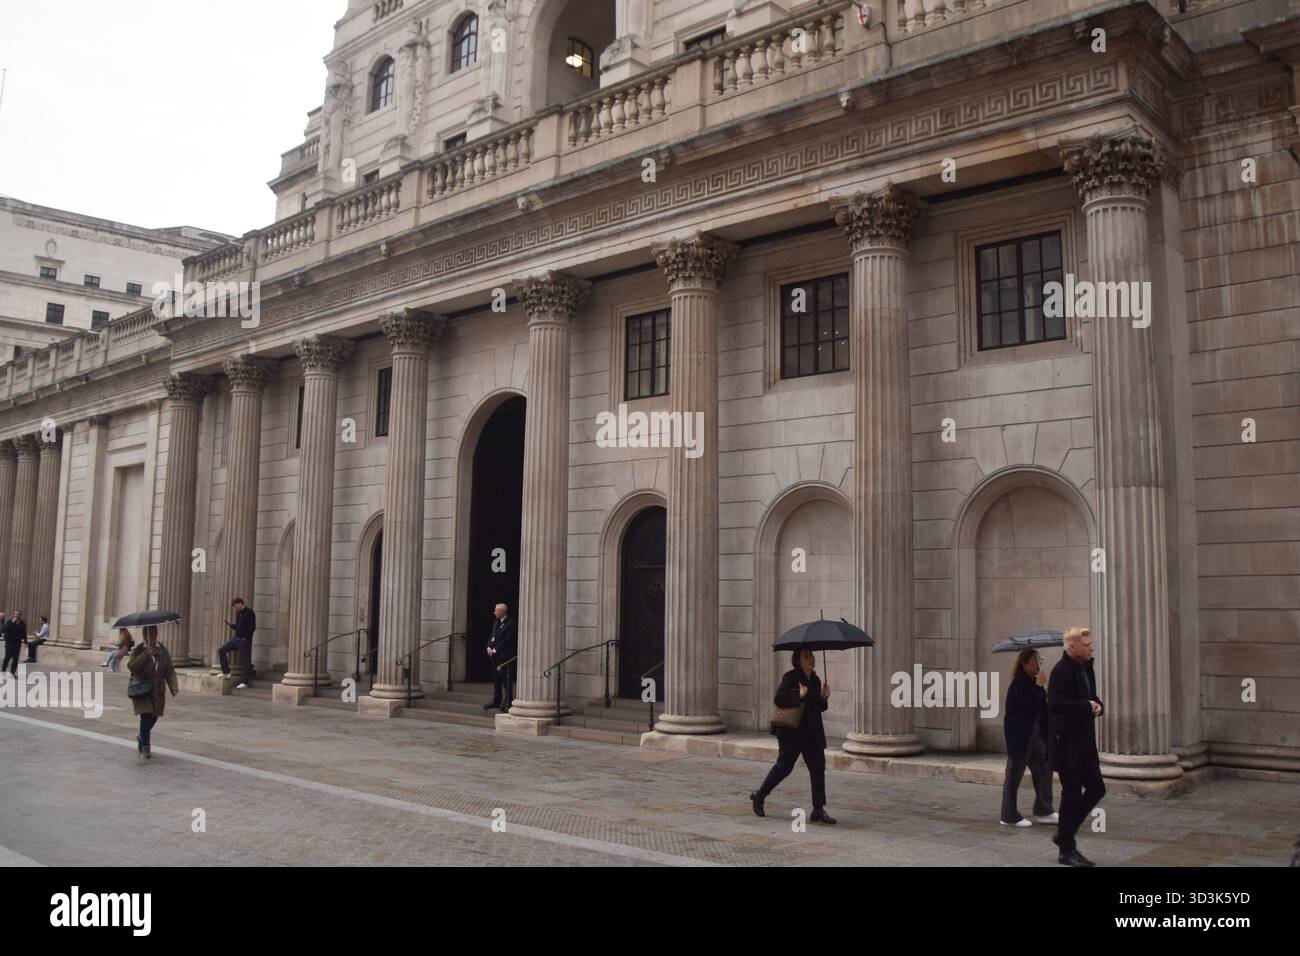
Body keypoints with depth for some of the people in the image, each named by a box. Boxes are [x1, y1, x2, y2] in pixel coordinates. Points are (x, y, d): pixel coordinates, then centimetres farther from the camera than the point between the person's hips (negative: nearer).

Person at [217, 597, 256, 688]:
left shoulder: (249, 613, -11)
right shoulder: (238, 613, 13)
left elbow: (252, 627, -16)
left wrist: (246, 637, -21)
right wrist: (230, 625, 2)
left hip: (244, 640, -9)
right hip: (236, 638, 9)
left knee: (244, 661, -5)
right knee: (221, 650, 6)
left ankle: (244, 682, -2)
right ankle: (226, 672, 13)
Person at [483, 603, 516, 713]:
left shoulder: (511, 624, -12)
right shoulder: (496, 623, 16)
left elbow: (507, 641, -17)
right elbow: (492, 637, 18)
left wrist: (495, 650, -15)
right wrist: (489, 647, -1)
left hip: (505, 657, -9)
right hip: (495, 656, 9)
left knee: (506, 681, -5)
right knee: (496, 679, 14)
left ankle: (507, 704, -2)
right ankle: (496, 701, 24)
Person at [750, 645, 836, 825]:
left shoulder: (815, 680, 12)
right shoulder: (791, 677, -10)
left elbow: (818, 707, 17)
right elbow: (779, 699, -18)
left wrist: (824, 697, -1)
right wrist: (799, 696, -25)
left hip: (812, 733, 7)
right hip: (791, 732, -7)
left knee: (818, 767, -1)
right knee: (784, 766, 1)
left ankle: (819, 810, 3)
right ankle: (758, 796, 21)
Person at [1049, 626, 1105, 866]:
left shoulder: (1086, 668, 12)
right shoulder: (1062, 670, -17)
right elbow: (1056, 704, -28)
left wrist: (1097, 705, 1)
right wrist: (1087, 707, -19)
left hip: (1084, 742, 9)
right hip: (1067, 744, -9)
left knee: (1096, 789, 10)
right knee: (1072, 794, -1)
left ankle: (1064, 835, 24)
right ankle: (1066, 850, 12)